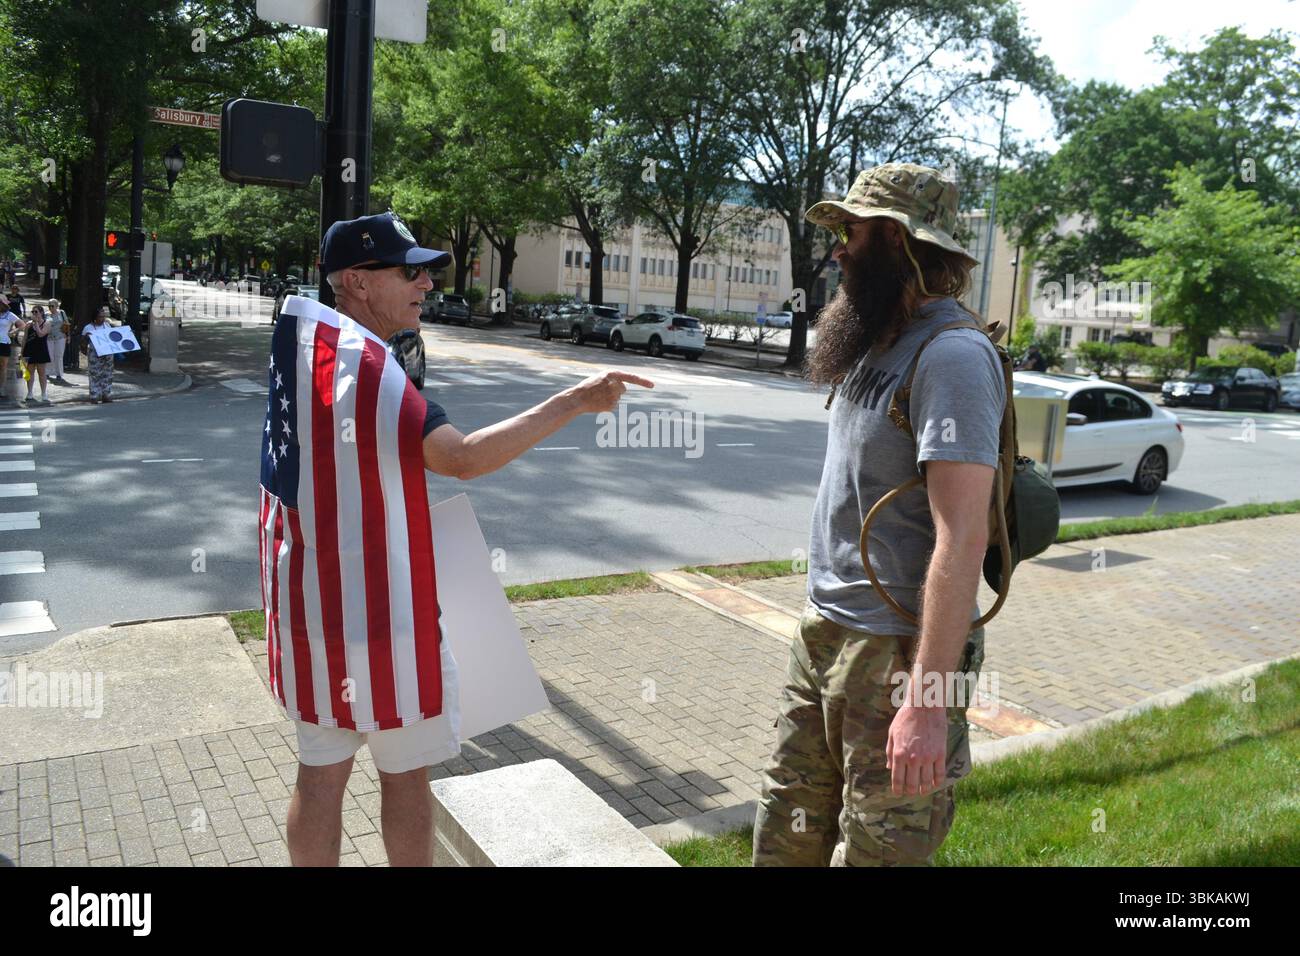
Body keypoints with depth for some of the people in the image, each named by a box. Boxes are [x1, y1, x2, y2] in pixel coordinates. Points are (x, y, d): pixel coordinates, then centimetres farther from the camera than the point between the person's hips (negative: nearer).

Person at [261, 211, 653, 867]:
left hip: (310, 610, 8)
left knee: (321, 772, 17)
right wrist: (575, 401, -28)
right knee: (406, 776, 10)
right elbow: (462, 458, -32)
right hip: (381, 616, -8)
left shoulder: (304, 346, 7)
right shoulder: (368, 364, -20)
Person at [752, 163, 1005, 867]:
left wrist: (928, 701, -26)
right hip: (822, 634, 9)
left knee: (876, 849, 5)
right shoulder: (877, 342, 13)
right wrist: (824, 612, 16)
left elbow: (962, 539, -24)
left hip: (894, 651, -8)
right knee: (784, 839, 15)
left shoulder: (950, 355, -17)